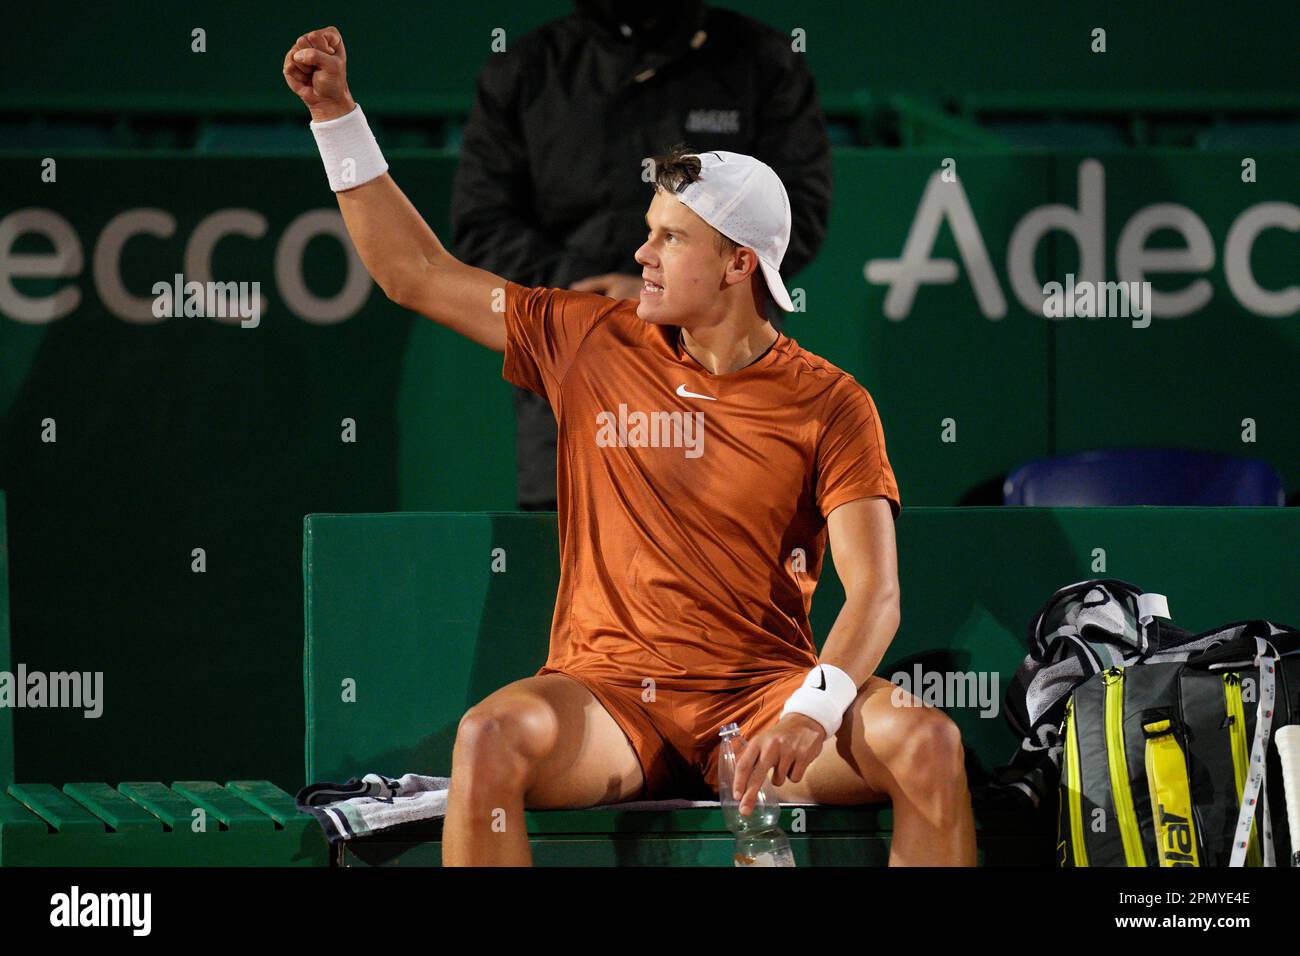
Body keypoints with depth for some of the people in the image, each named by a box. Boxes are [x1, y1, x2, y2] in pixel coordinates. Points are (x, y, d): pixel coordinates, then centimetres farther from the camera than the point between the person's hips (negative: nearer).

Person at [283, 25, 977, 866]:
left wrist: (813, 712, -27)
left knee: (927, 742, -29)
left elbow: (875, 594, -8)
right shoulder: (590, 343, 9)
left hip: (762, 699, -1)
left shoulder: (830, 405, 0)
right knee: (490, 738, -33)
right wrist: (337, 113, 11)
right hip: (607, 691, 1)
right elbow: (417, 274, 16)